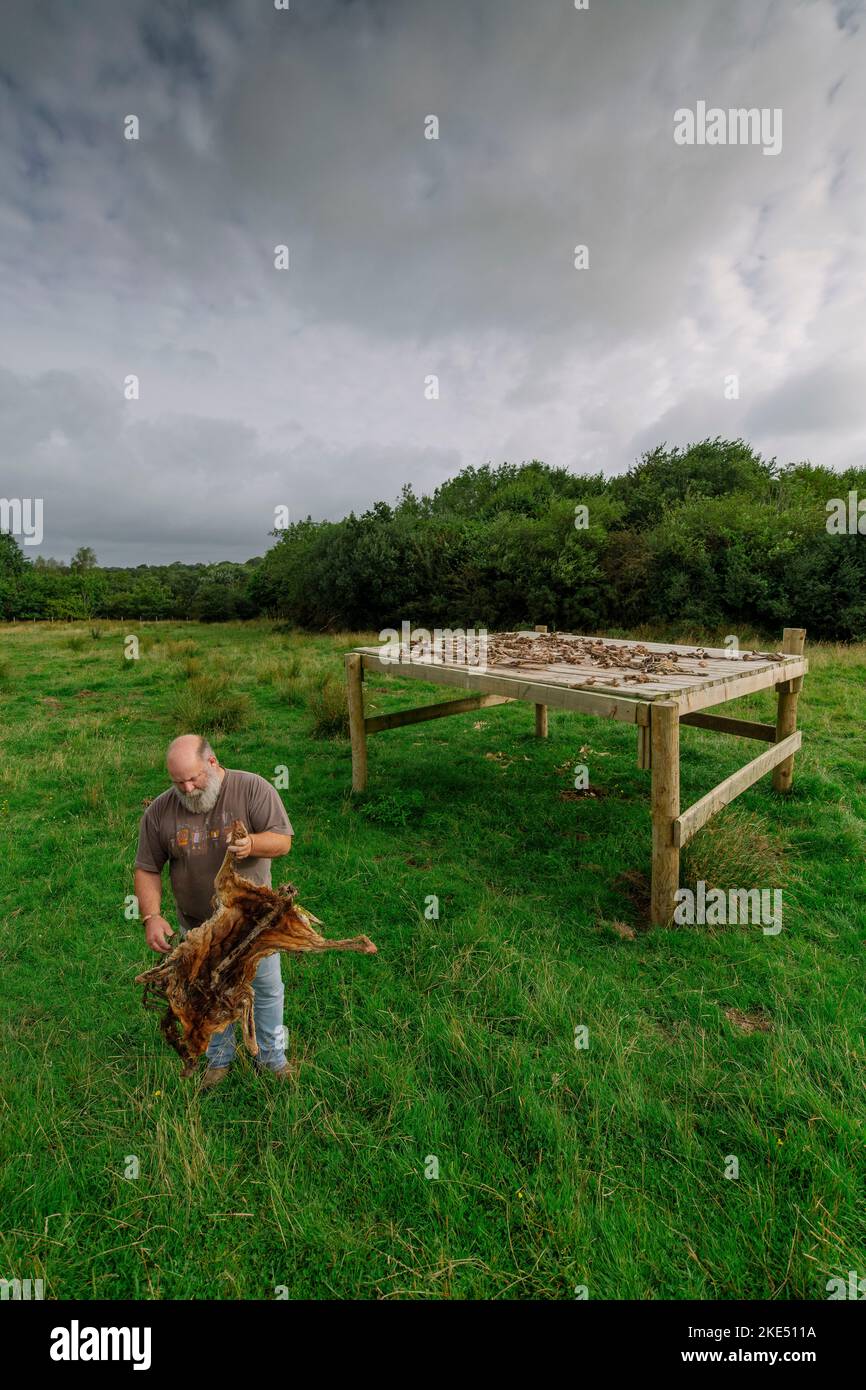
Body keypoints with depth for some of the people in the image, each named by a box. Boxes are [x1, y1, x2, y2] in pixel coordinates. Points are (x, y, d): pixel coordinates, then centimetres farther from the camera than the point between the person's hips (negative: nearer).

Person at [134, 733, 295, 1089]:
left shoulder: (252, 789, -20)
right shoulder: (160, 811, -12)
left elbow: (283, 840, -19)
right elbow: (147, 869, -4)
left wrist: (253, 843, -39)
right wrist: (152, 916, -16)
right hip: (198, 926, 2)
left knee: (267, 990, 15)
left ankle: (272, 1057, 40)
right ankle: (220, 1059, 46)